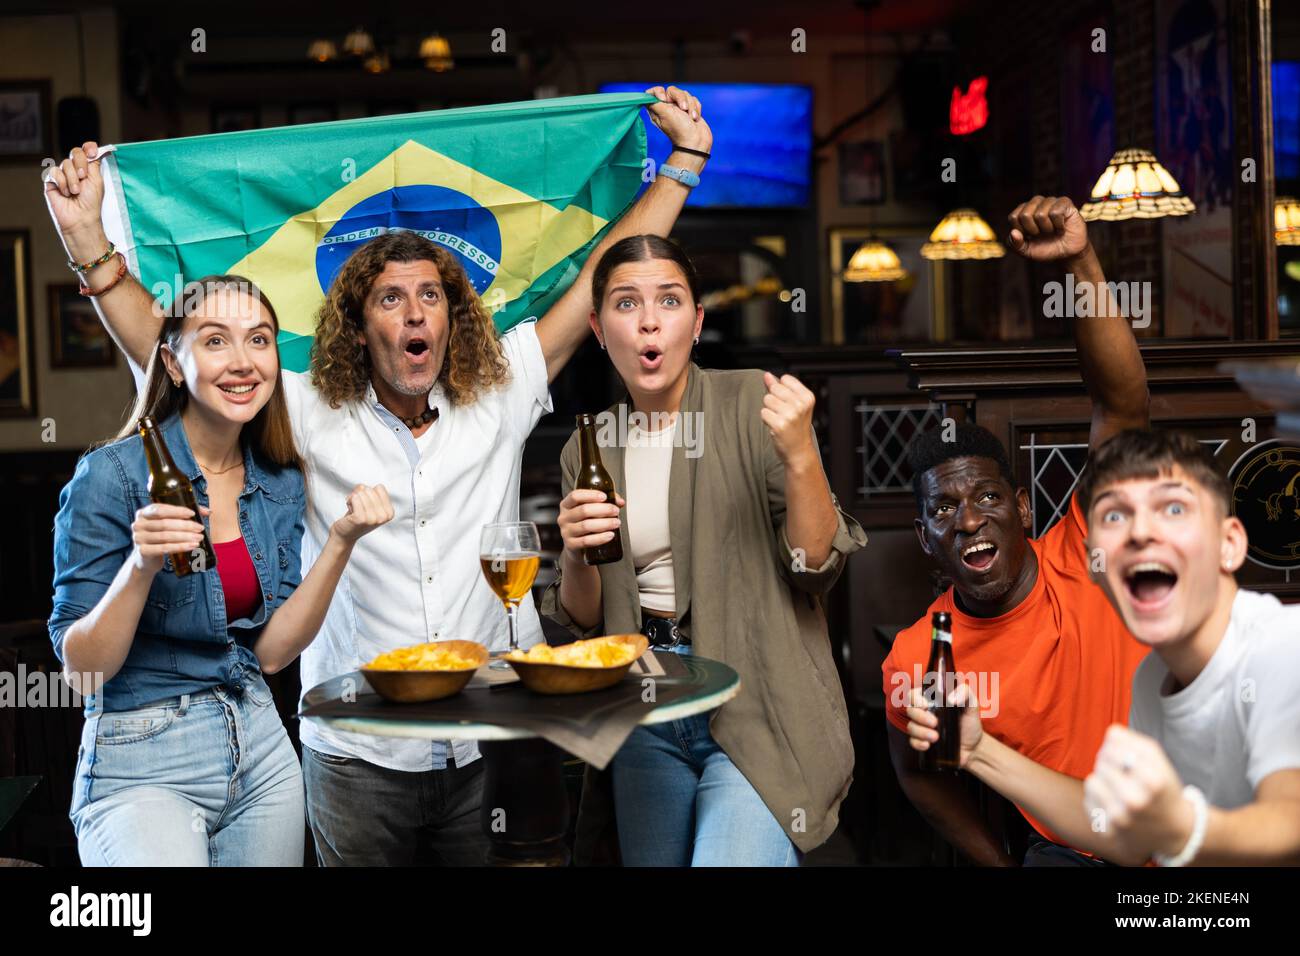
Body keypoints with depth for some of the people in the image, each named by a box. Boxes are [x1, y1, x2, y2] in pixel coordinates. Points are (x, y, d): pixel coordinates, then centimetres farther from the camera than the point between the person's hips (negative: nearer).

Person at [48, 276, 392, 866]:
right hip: (145, 765, -5)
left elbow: (271, 652, -1)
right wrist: (141, 566, -28)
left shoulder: (282, 483, 3)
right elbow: (80, 672, -12)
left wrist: (341, 540, -10)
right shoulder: (112, 475, -13)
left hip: (261, 749, 5)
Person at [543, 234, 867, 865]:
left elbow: (816, 568, -9)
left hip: (756, 701, -4)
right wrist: (576, 555, -11)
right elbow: (583, 621, 10)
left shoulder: (752, 404, -5)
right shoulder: (589, 448, 7)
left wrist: (800, 455, -23)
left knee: (730, 859, -20)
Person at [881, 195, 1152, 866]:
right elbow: (917, 769, 6)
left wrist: (1080, 263, -31)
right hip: (1067, 851, -1)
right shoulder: (915, 664, -13)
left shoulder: (1085, 559, -15)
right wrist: (998, 863, 6)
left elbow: (1122, 405, -23)